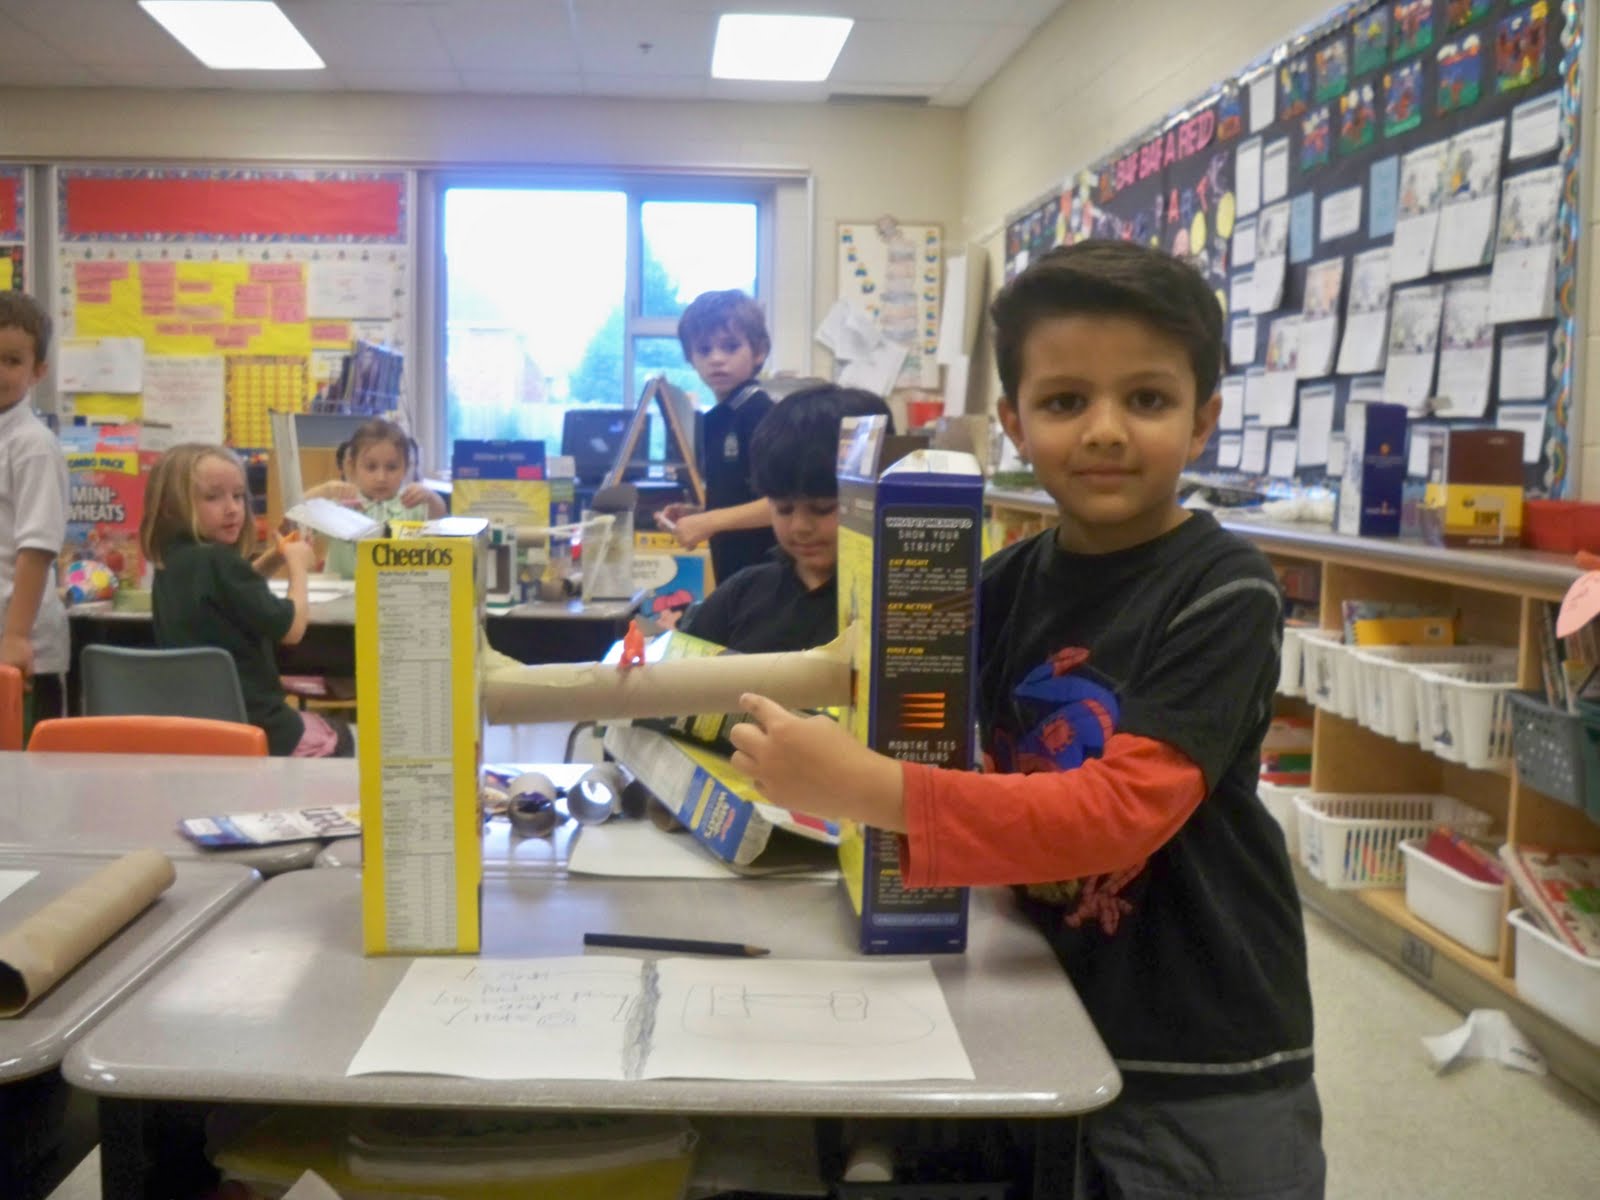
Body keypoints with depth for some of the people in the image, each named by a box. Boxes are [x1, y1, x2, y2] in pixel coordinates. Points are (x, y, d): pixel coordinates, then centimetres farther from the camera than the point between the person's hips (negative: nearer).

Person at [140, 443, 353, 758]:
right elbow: (291, 629, -18)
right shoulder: (219, 562, -23)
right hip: (253, 731, -8)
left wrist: (275, 557, 13)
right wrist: (298, 566, -3)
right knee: (340, 738, 21)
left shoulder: (170, 563, 5)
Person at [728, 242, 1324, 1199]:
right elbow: (952, 754, 5)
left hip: (1206, 1072, -4)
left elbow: (1120, 813, -27)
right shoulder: (1006, 585, -1)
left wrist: (872, 792, -34)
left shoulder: (1225, 592, -17)